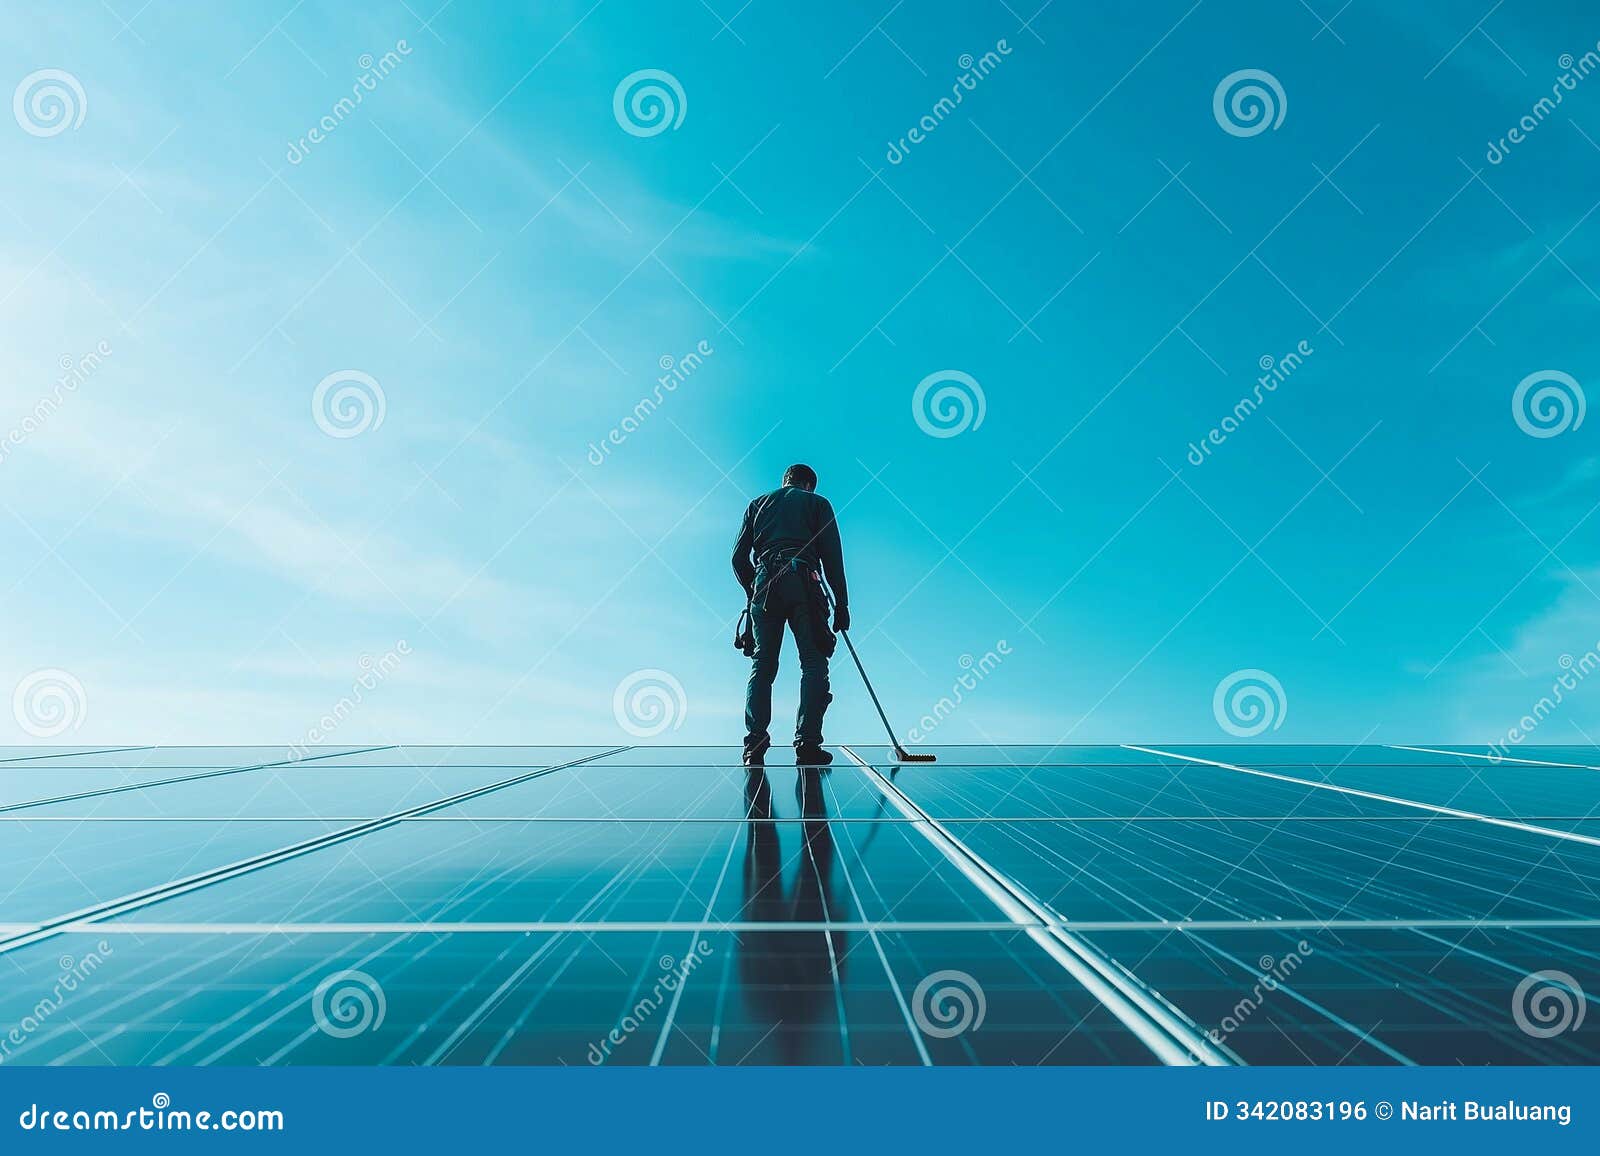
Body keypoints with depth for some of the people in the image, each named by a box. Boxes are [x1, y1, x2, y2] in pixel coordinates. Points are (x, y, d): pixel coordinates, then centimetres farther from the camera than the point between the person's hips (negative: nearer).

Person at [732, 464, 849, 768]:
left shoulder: (758, 504, 25)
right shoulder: (817, 503, 17)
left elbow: (739, 557, 15)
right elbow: (832, 558, 6)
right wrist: (842, 605, 6)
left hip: (765, 585, 3)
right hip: (804, 586, -3)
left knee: (762, 665, 5)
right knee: (814, 664, 1)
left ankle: (754, 746, -2)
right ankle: (807, 746, -7)